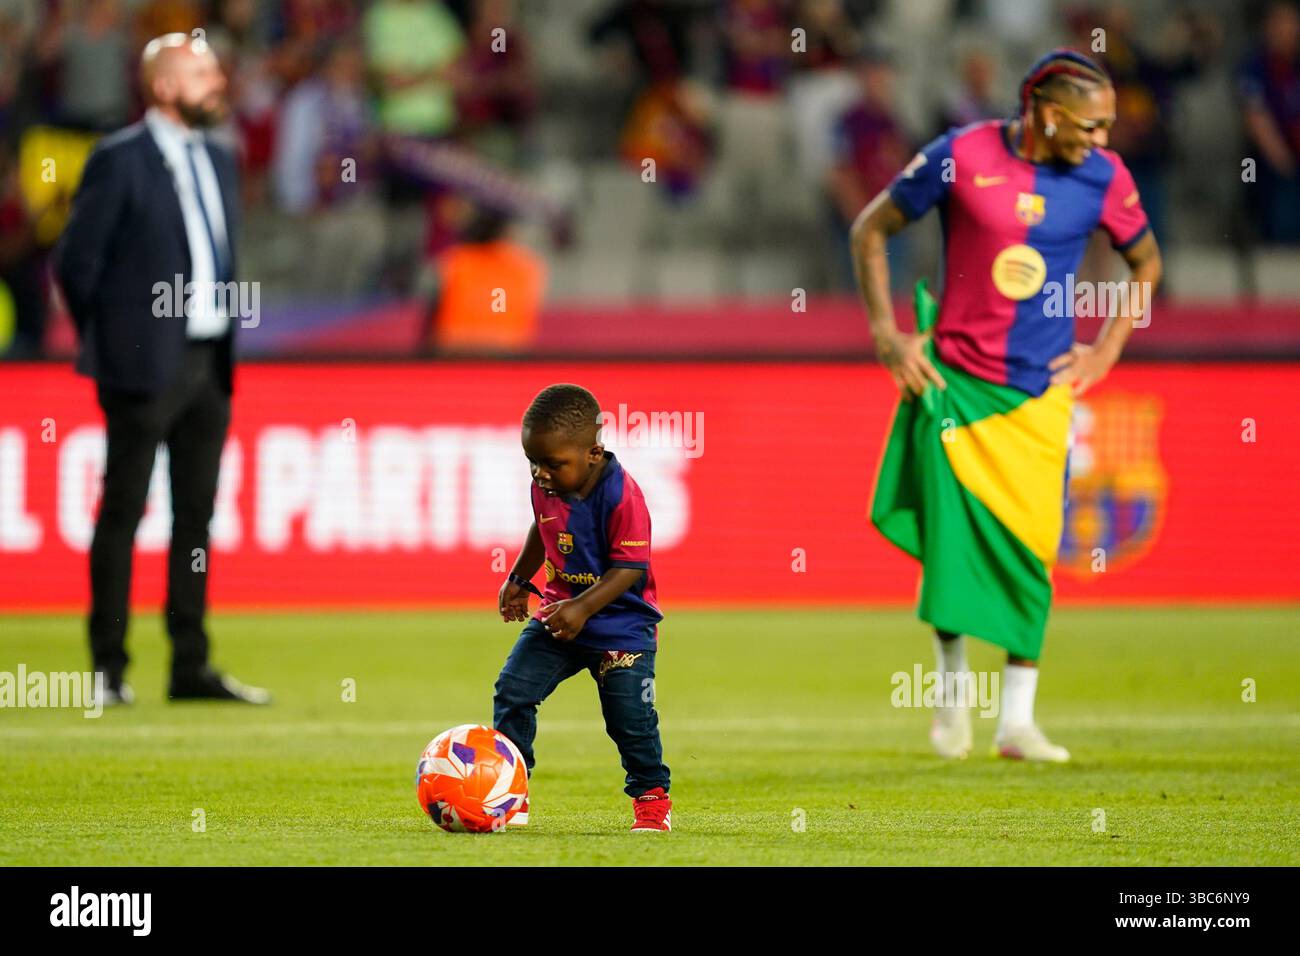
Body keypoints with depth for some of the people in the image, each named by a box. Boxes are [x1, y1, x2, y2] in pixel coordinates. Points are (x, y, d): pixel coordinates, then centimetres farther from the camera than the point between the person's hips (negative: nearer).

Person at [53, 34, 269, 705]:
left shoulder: (219, 162, 14)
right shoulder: (119, 161, -8)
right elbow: (76, 261, -8)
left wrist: (228, 347, 13)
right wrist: (107, 346, -3)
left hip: (210, 366, 7)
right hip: (146, 369, -7)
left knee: (196, 516, 8)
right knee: (123, 512, -2)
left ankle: (191, 668, 12)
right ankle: (108, 668, 2)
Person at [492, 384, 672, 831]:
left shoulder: (621, 496, -25)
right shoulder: (545, 487, -5)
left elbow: (629, 568, -25)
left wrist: (583, 608, -33)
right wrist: (518, 580, 19)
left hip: (621, 624, -6)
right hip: (559, 614, 6)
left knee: (630, 715, -5)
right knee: (513, 689, -5)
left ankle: (651, 794, 17)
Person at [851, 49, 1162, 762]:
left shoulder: (1103, 177, -2)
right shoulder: (961, 157, -9)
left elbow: (1146, 262, 16)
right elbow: (870, 230, 3)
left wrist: (1104, 354, 8)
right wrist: (886, 336, -1)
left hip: (1039, 391, 2)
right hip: (953, 380, -2)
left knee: (1030, 554, -2)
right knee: (951, 537, -5)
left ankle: (1017, 722, 6)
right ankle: (952, 695, 16)